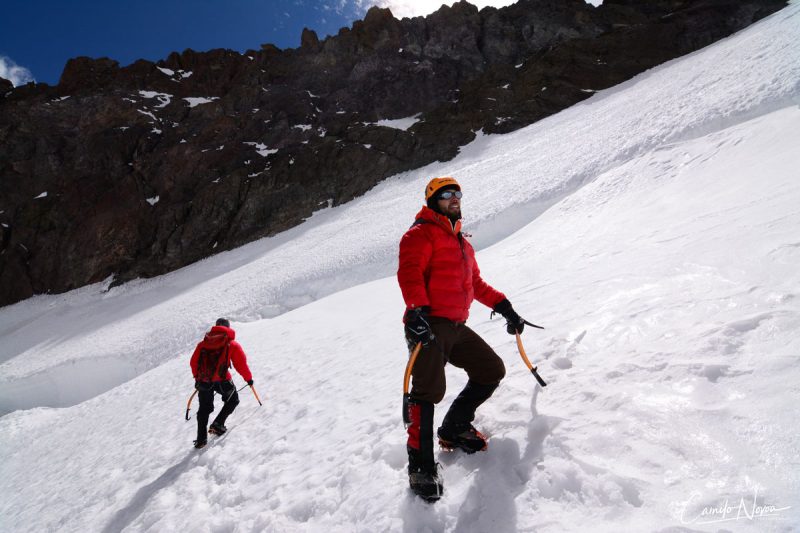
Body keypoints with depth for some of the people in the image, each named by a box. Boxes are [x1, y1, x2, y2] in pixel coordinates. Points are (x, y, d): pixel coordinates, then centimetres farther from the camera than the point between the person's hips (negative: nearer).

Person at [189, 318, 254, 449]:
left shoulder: (203, 343, 16)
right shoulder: (232, 344, 5)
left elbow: (193, 362, 18)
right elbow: (241, 364, 2)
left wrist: (197, 377, 33)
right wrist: (248, 378, 16)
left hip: (203, 380, 4)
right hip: (221, 380, -4)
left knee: (204, 409, 19)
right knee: (233, 400, 21)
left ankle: (201, 439, 18)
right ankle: (218, 424, 7)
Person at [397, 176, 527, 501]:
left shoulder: (462, 243, 25)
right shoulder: (421, 233, -1)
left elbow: (476, 283, 30)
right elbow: (409, 272, -16)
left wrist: (504, 307, 23)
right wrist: (417, 310, -29)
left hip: (456, 327, 9)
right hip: (428, 325, -8)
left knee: (493, 371, 10)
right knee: (429, 390, -16)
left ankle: (455, 428, 23)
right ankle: (421, 465, -1)